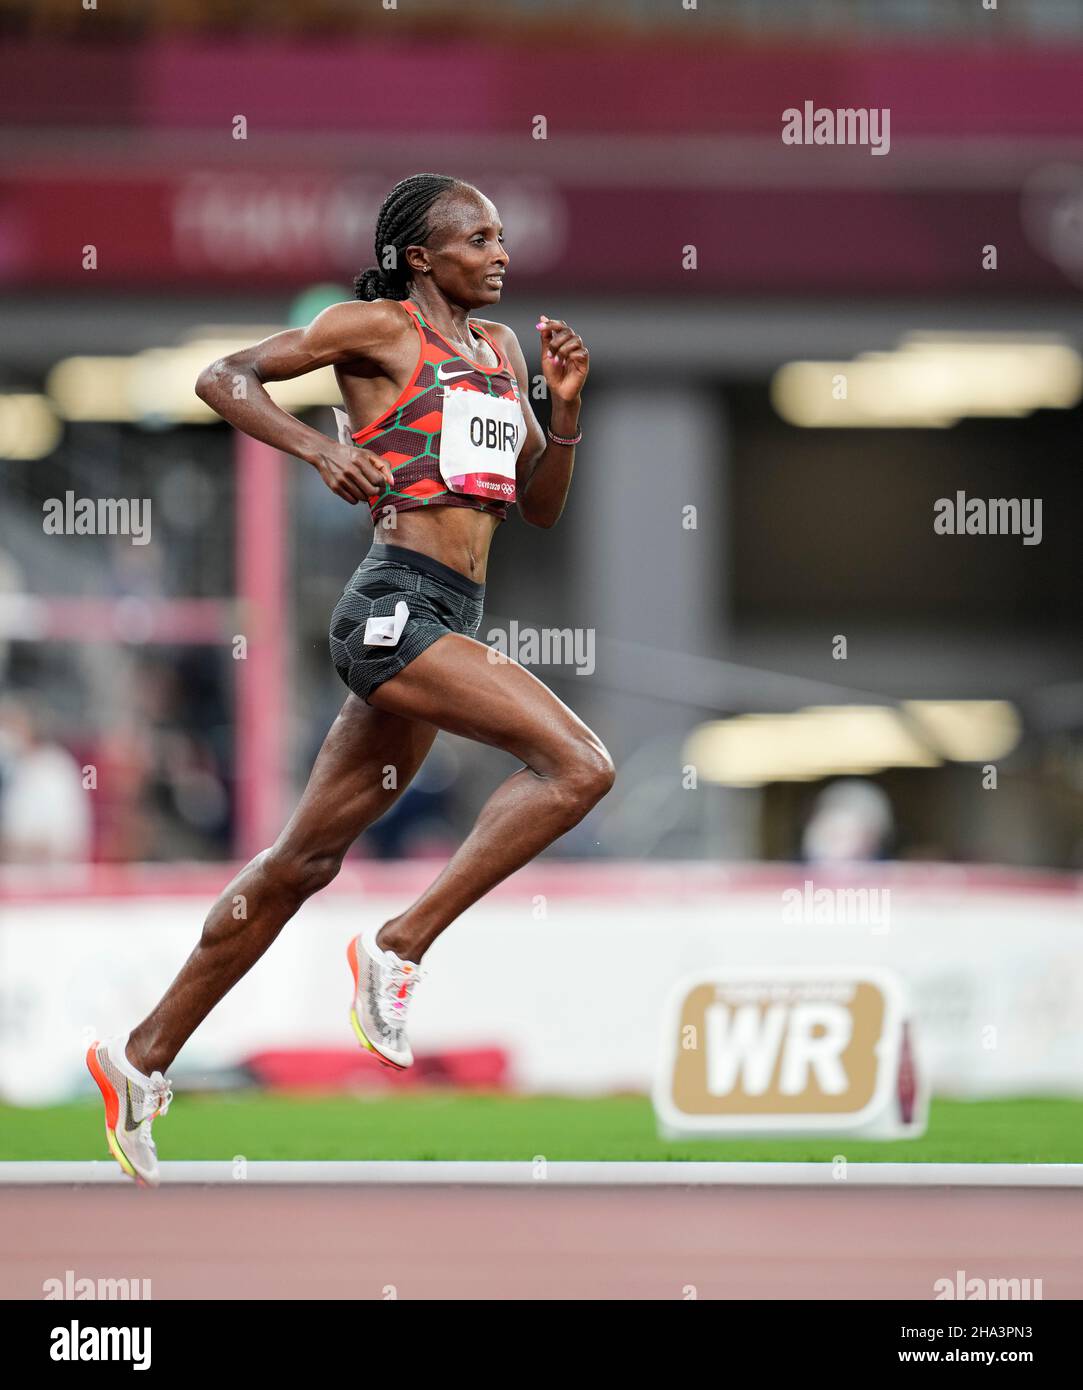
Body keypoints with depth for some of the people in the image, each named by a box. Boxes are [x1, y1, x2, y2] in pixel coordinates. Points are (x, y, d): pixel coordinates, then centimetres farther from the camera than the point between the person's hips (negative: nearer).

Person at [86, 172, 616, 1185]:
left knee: (304, 861, 11)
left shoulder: (499, 347, 20)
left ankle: (144, 1058, 18)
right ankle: (399, 948, -14)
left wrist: (564, 407, 5)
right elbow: (224, 379, -1)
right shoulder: (377, 328, -1)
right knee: (577, 765, -22)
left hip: (446, 624, 8)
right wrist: (319, 450, -15)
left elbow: (542, 507, 22)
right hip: (395, 606, -8)